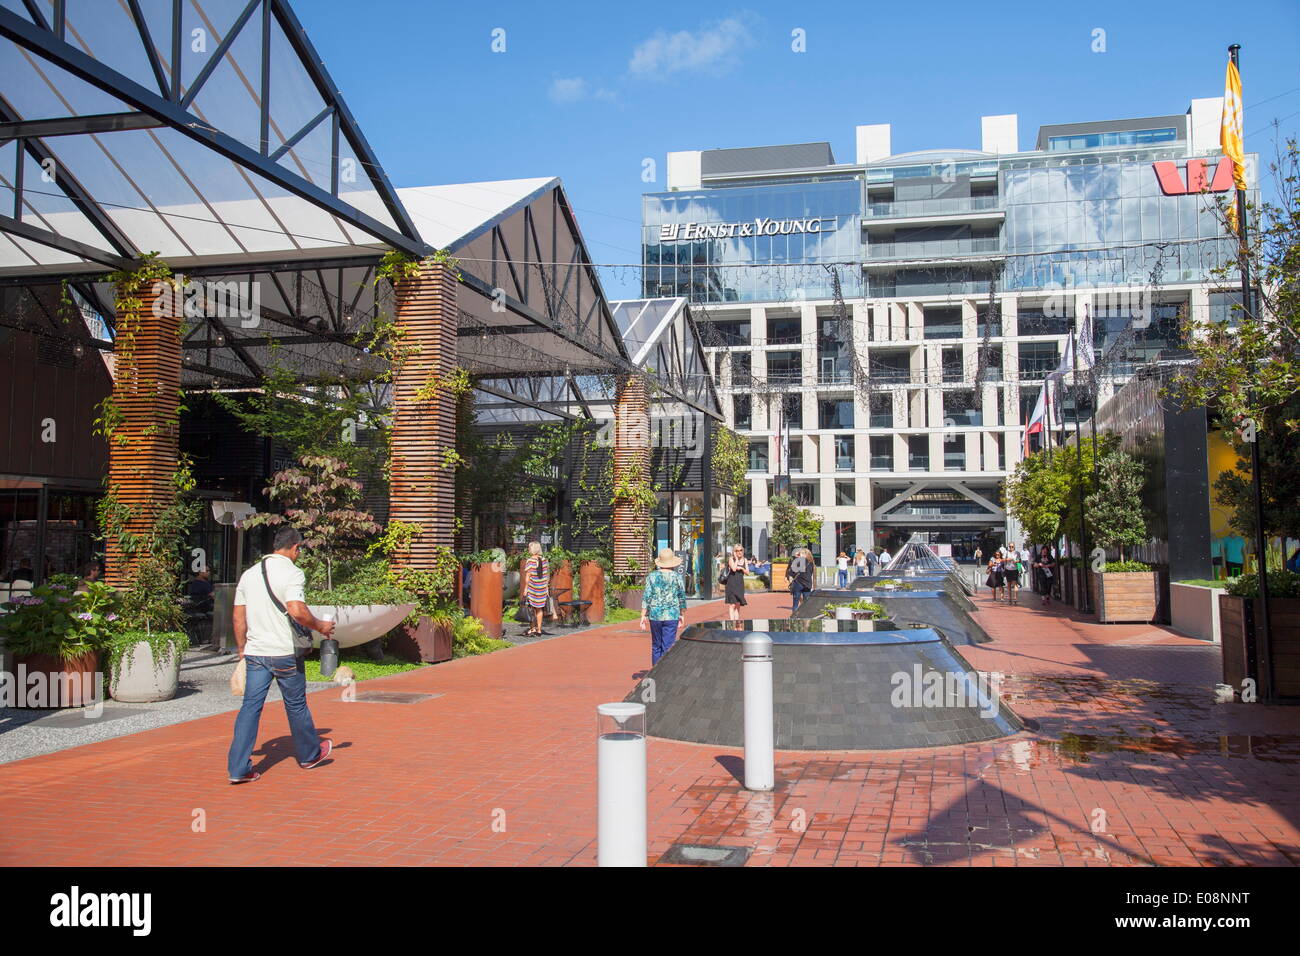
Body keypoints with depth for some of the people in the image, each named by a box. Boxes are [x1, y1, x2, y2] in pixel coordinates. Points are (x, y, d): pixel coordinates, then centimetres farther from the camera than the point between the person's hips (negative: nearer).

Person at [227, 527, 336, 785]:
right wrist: (320, 626, -8)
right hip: (285, 653, -5)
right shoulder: (291, 572, -11)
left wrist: (242, 649, 20)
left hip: (254, 653, 5)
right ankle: (310, 754, 28)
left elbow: (238, 617, 12)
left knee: (250, 706, 4)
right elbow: (297, 611, -24)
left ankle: (238, 767, -2)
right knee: (296, 705, 10)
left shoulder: (249, 574, 10)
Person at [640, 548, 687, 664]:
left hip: (655, 615, 2)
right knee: (668, 647, 1)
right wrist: (681, 614, 15)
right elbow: (682, 597, 4)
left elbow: (646, 597, -3)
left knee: (656, 646, 14)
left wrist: (643, 616, 1)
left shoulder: (652, 576, -1)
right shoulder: (677, 577, -2)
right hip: (672, 615, -1)